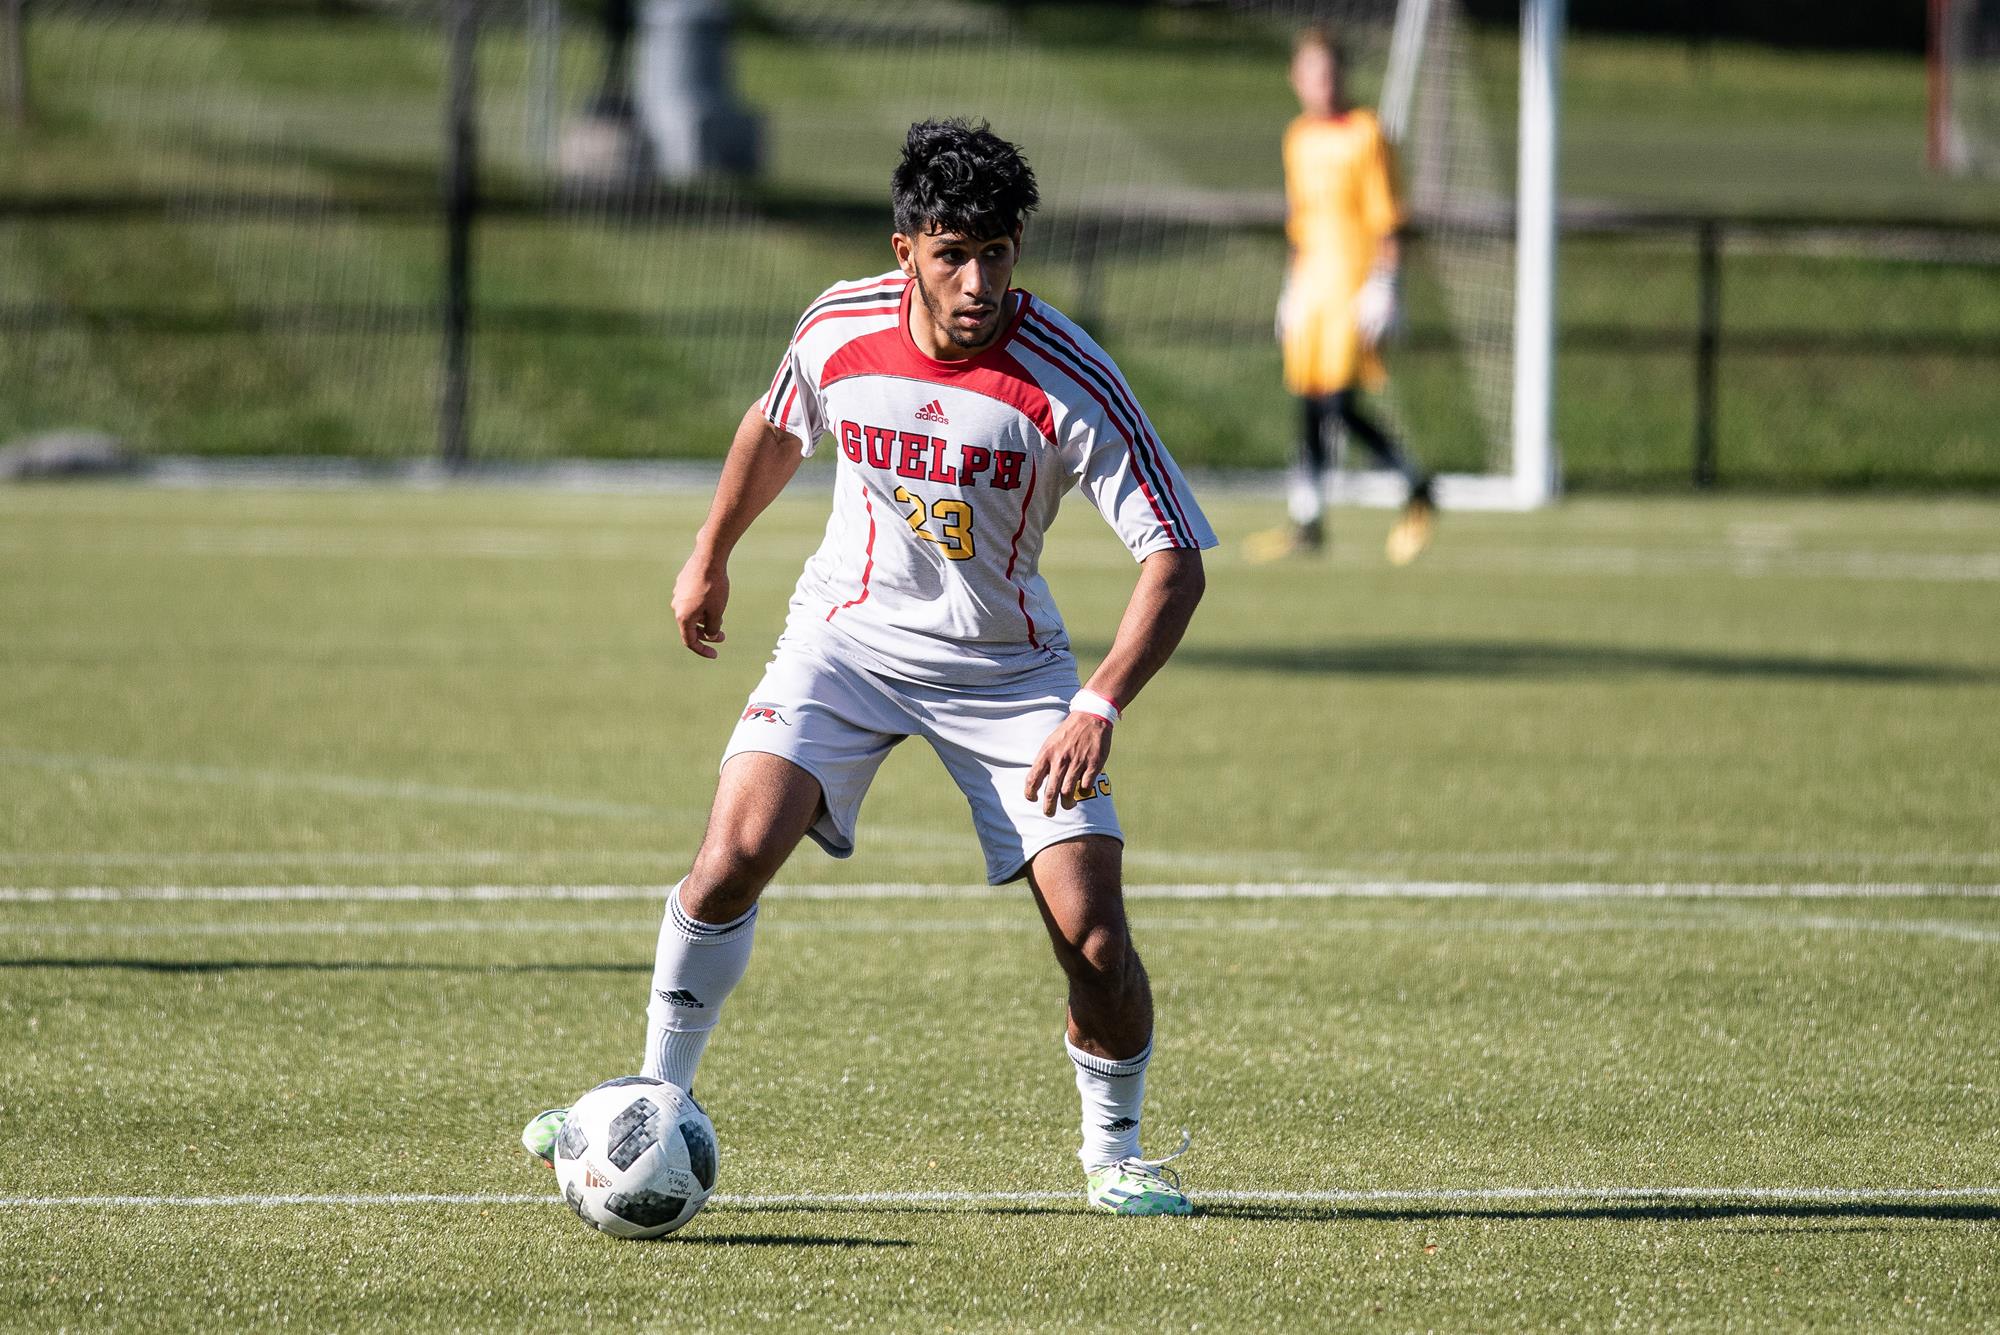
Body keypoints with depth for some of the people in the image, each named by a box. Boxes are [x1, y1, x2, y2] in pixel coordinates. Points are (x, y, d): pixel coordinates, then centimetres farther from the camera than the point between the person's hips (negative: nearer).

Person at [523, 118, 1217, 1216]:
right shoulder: (838, 327, -13)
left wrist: (1102, 706, -33)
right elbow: (776, 425, 12)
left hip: (1005, 666, -1)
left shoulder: (1066, 379, -23)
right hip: (847, 635, 1)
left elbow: (1174, 559, -21)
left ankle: (1114, 1155, 13)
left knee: (1092, 935, -12)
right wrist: (710, 556, 23)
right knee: (735, 851, -20)